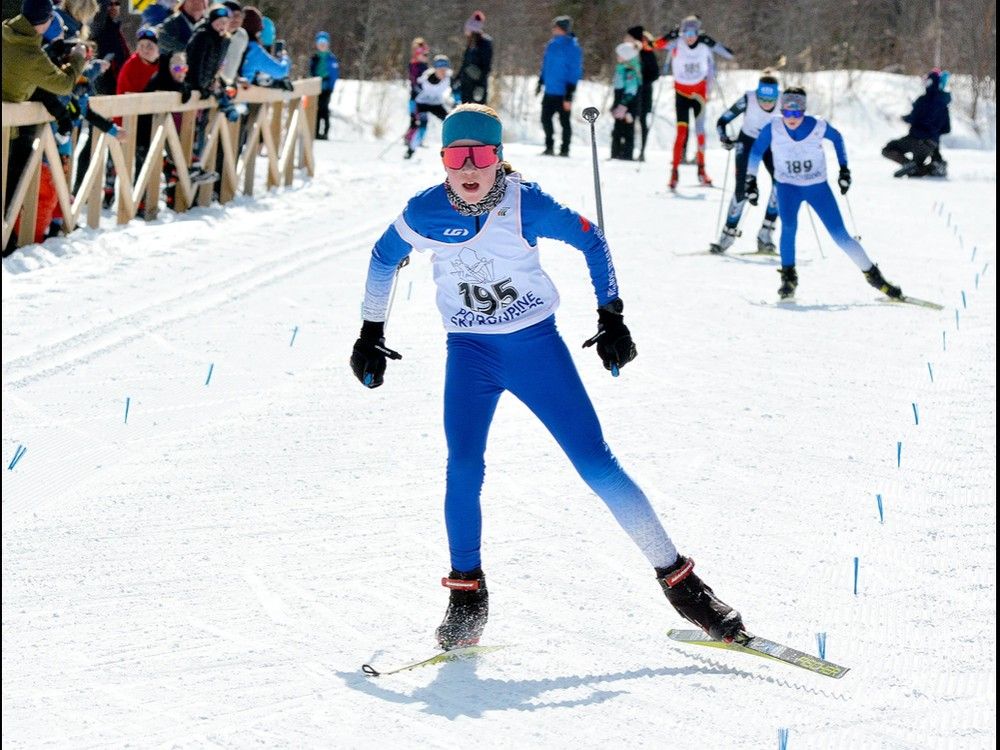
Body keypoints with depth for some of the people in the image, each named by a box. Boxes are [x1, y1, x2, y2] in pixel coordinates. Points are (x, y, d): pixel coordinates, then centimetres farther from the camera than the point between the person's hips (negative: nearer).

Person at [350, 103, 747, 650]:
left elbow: (591, 241, 0)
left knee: (596, 463, -5)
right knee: (464, 466, -19)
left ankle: (678, 579, 2)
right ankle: (466, 593, -2)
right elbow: (384, 258, 9)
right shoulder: (424, 214, -11)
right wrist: (370, 334, 11)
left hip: (538, 345, -1)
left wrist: (611, 316, -3)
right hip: (470, 352, 1)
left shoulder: (526, 206, -16)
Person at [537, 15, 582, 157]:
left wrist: (569, 96, -19)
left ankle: (565, 149, 11)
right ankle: (549, 146, 19)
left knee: (564, 121, 3)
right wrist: (540, 82, 19)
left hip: (563, 93, -7)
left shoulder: (572, 47, -14)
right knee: (546, 118, 9)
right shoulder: (552, 44, 7)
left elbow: (575, 72, -16)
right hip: (550, 91, 7)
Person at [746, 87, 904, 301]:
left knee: (840, 235, -5)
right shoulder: (772, 129, -17)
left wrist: (844, 169, 3)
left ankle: (872, 274, 10)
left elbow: (837, 138, 4)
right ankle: (788, 277, -8)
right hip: (788, 186, 0)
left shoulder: (818, 127, -17)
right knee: (788, 226, -27)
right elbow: (756, 152, 0)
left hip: (818, 186, 0)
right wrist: (751, 181, 0)